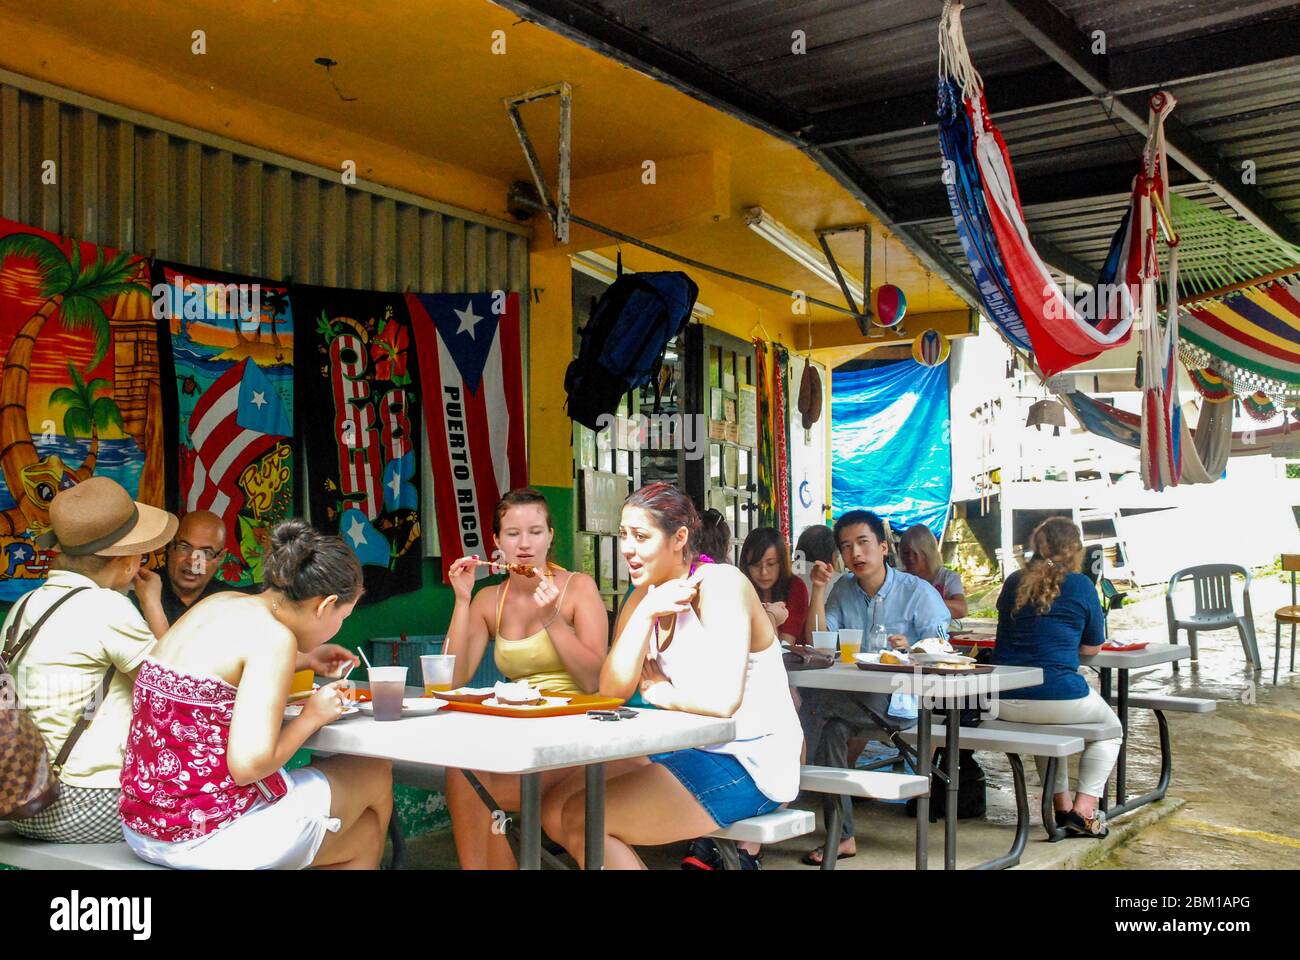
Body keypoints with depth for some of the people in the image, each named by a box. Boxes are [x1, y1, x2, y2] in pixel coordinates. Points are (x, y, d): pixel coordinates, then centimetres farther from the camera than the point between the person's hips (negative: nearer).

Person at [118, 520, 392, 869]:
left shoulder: (219, 604, 8)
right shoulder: (273, 637, -19)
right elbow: (248, 764, -26)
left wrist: (304, 658, 32)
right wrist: (312, 717, -8)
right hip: (208, 836, -8)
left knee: (367, 833, 25)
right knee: (376, 774, 18)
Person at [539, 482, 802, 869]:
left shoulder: (720, 584, -17)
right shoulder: (642, 597, 6)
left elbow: (722, 701, -29)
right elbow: (610, 691, -7)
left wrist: (663, 694, -10)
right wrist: (645, 613, -15)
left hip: (746, 764, -8)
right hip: (688, 750, 9)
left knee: (580, 819, -16)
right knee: (553, 810, 4)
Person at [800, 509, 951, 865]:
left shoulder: (919, 593, -1)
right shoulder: (843, 590, 12)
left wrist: (910, 650, -26)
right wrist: (818, 589, -8)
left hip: (901, 700, -5)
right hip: (851, 697, 5)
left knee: (817, 700, -28)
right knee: (833, 726, -28)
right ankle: (842, 837, -22)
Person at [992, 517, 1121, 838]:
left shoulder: (1013, 582, 10)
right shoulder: (1080, 586, -2)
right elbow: (1092, 649, 8)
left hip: (1004, 702, 5)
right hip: (1059, 697, -4)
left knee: (1046, 728, 37)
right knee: (1110, 730, 24)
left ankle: (1062, 807, 30)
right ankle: (1083, 811, 10)